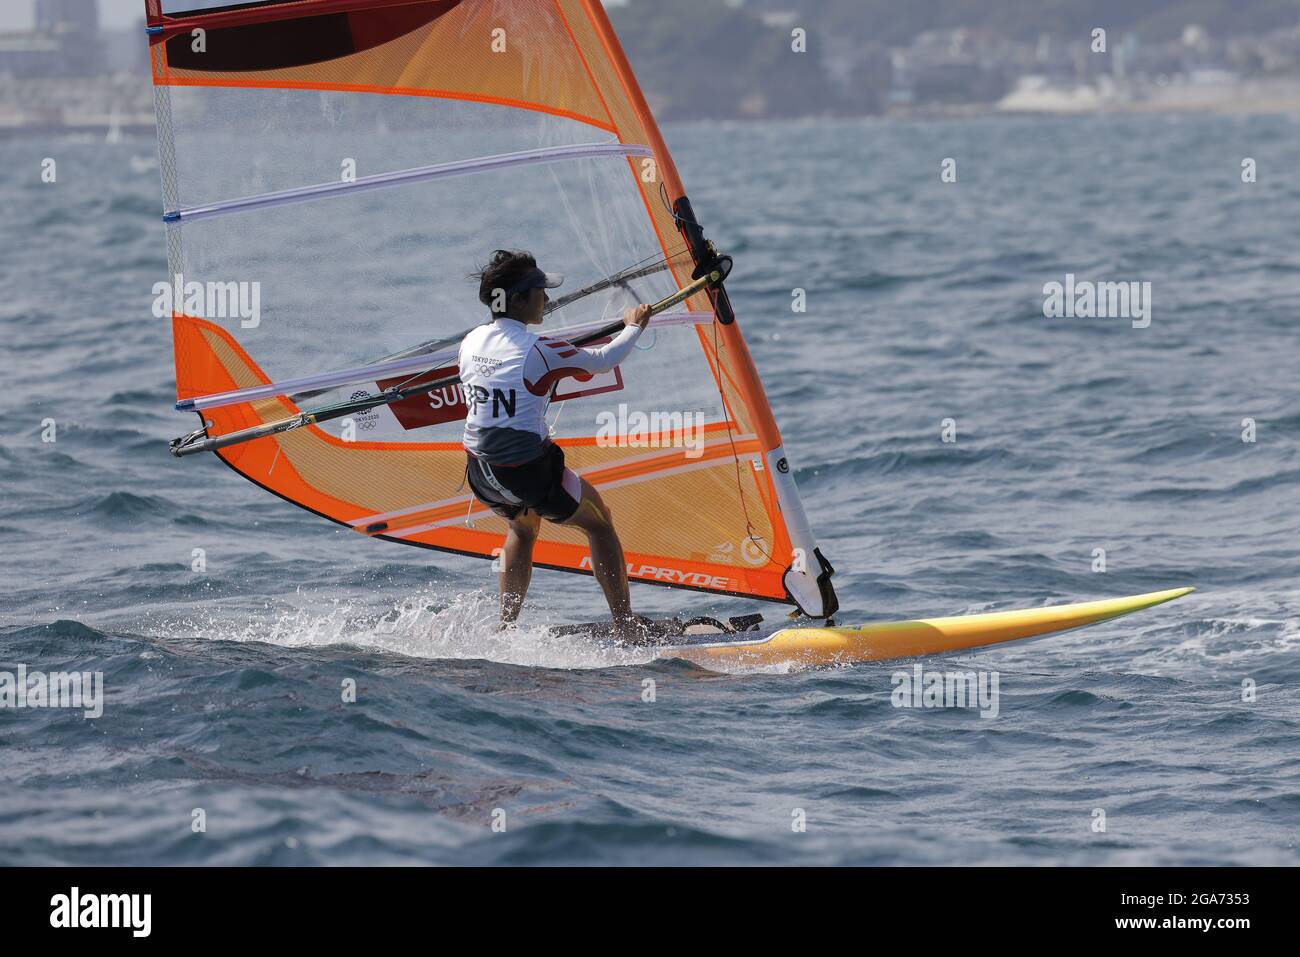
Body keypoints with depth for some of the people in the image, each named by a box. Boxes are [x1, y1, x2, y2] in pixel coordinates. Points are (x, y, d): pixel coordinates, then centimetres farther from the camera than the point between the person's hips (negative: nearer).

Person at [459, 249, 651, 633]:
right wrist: (634, 327, 19)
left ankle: (504, 630, 32)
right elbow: (603, 361, -1)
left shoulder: (470, 343, 2)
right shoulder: (541, 350, -16)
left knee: (524, 523, 36)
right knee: (597, 521, 18)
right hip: (530, 473, -6)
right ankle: (627, 629, 17)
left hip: (481, 474, 6)